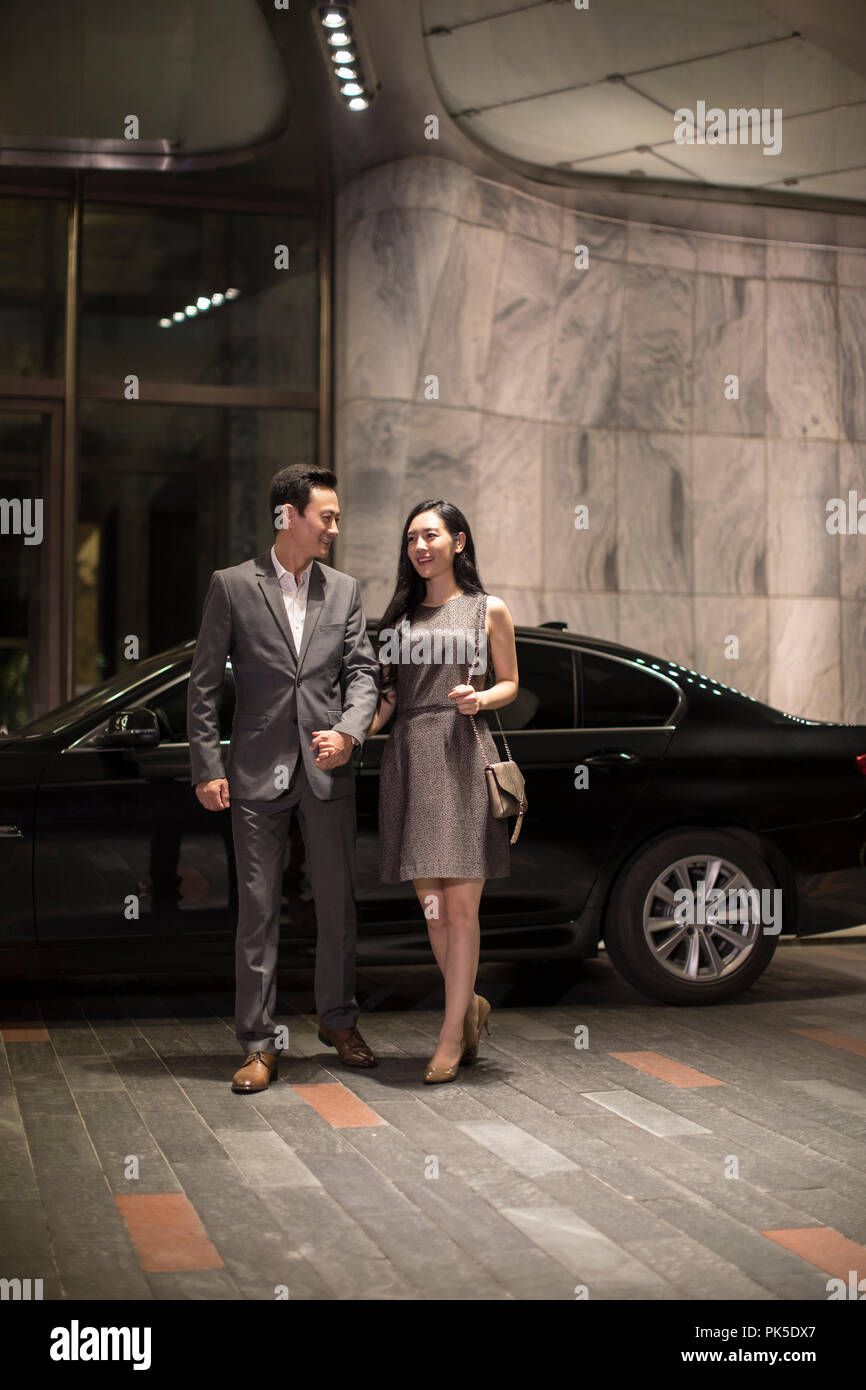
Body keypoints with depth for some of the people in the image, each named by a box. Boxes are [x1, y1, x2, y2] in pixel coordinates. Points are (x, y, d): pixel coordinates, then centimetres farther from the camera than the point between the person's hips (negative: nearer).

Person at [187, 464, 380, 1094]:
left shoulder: (344, 590, 9)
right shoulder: (233, 586, 0)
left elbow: (363, 671, 6)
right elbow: (205, 684, -1)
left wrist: (348, 732, -13)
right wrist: (207, 766, -6)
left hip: (328, 770, 3)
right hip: (258, 773, -3)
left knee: (338, 903, 10)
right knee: (258, 910, 1)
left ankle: (339, 1021, 28)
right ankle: (260, 1044, 8)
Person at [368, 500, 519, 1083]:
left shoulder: (489, 611, 6)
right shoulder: (399, 614, 16)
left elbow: (509, 684, 10)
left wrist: (479, 698, -10)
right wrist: (374, 718, 0)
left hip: (463, 756, -4)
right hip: (408, 758, 4)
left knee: (460, 904, -4)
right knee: (430, 904, 6)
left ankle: (452, 1034, 3)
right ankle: (471, 1005, 25)